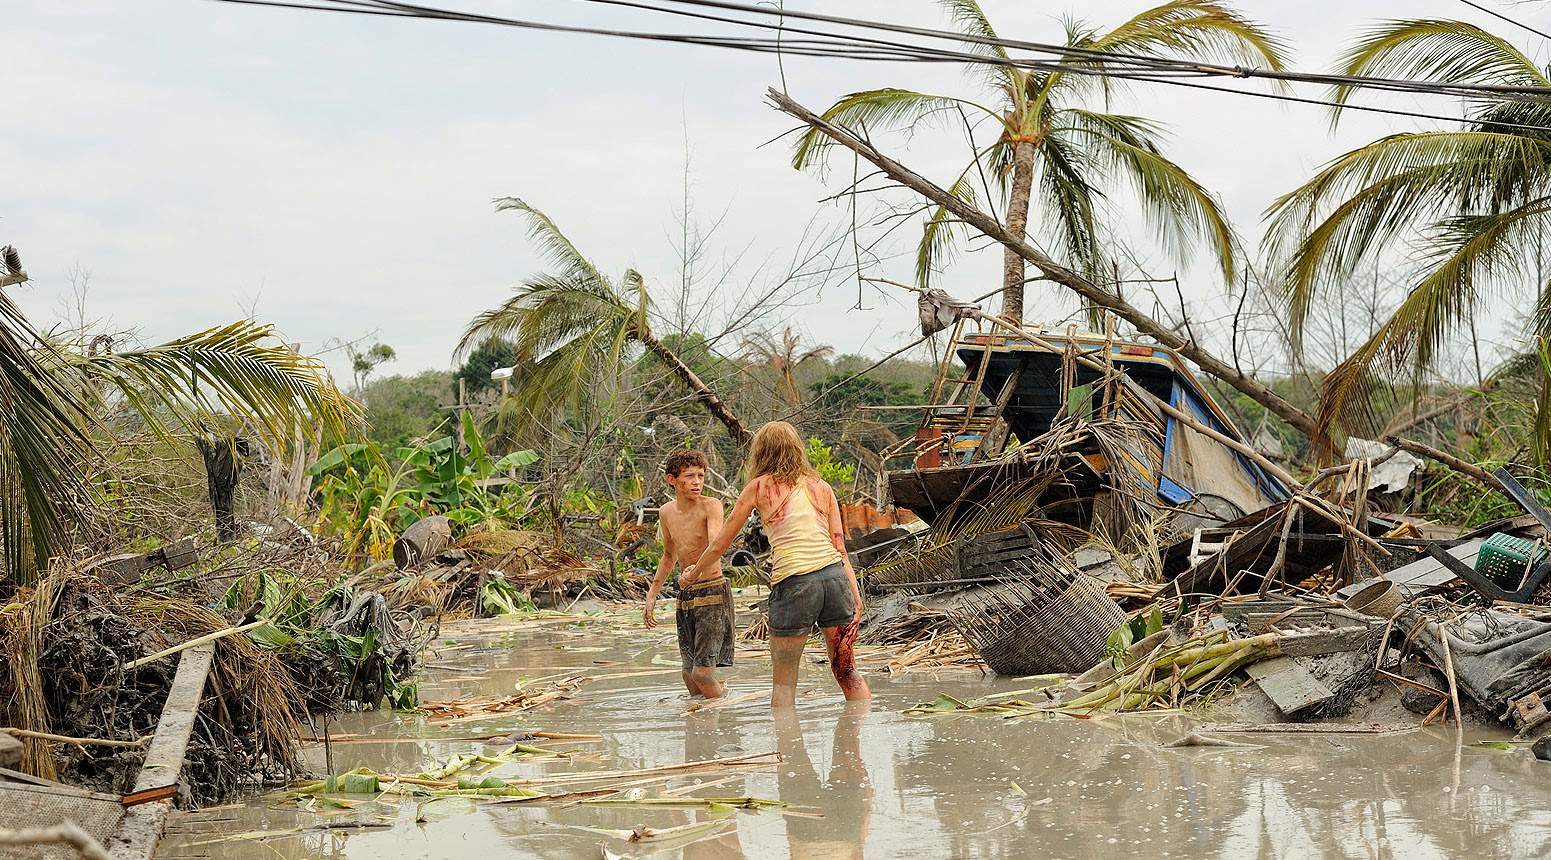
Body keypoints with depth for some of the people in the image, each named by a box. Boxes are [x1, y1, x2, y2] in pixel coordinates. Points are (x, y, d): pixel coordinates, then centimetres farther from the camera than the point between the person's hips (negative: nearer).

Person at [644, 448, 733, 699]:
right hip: (685, 595, 6)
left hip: (713, 592, -6)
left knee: (702, 672, -13)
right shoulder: (666, 512, 6)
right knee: (689, 673, 10)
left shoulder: (711, 506, -13)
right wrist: (652, 594, 21)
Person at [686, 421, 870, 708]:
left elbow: (720, 544, 17)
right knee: (847, 672, 15)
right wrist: (856, 598, 11)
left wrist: (694, 572, 33)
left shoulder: (760, 486, 9)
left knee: (783, 682, 7)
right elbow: (840, 548, 12)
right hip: (834, 576, 4)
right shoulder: (821, 487, 17)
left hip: (793, 582, -3)